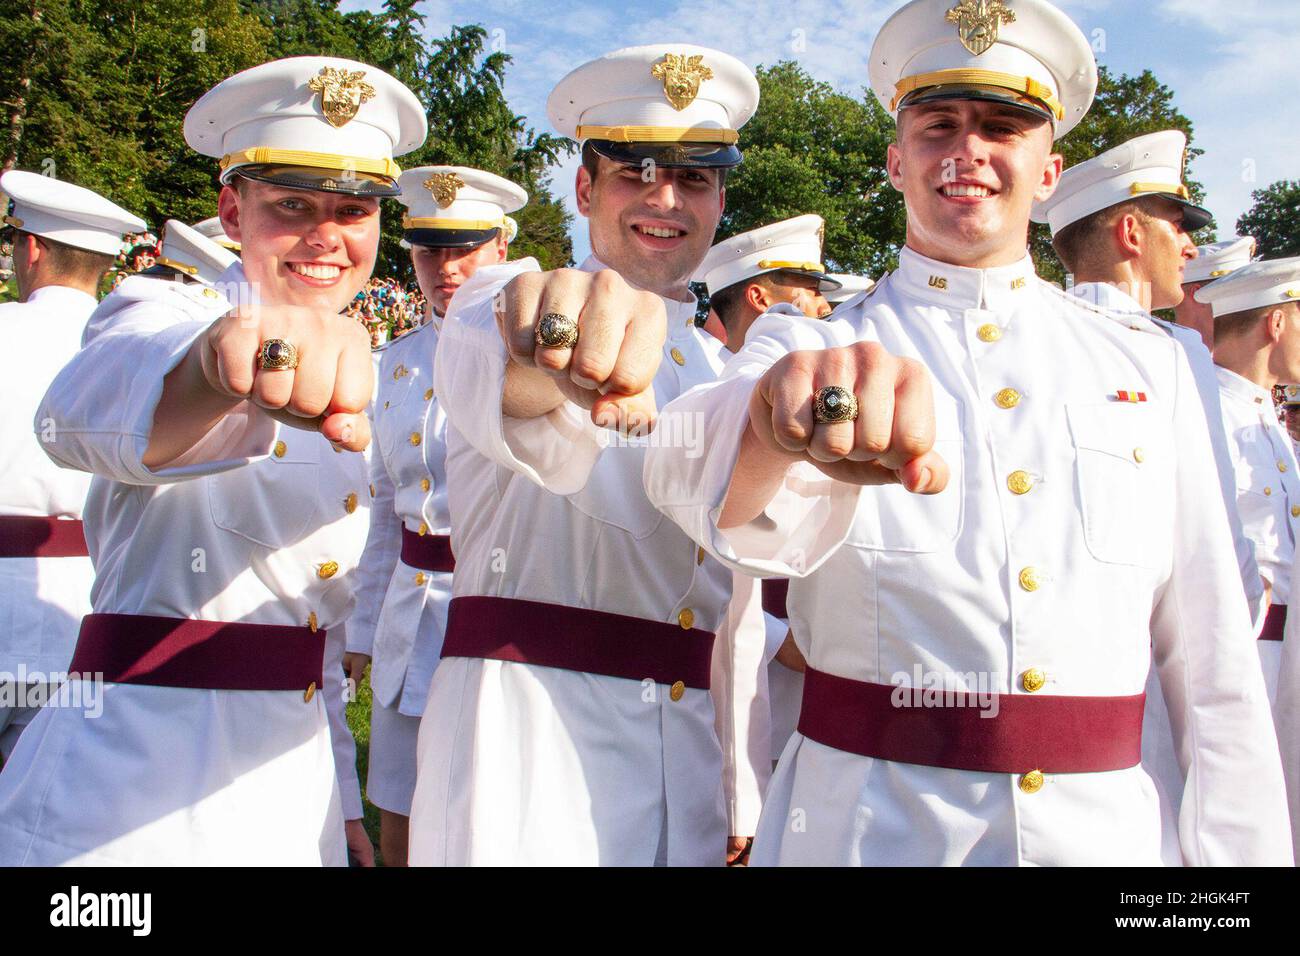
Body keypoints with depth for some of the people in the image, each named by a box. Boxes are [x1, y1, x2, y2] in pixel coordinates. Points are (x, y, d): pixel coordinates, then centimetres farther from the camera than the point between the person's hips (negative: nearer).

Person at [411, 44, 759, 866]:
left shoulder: (724, 374, 17)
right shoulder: (513, 301, 0)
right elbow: (484, 371, -27)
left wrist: (744, 796, 16)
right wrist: (545, 363, -51)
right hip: (529, 743, -5)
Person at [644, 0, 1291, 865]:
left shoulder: (1151, 366, 6)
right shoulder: (803, 351, -1)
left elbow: (1214, 664, 6)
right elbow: (698, 474, -25)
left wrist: (1243, 850, 1)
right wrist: (779, 414, -46)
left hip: (1105, 824, 3)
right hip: (868, 826, -2)